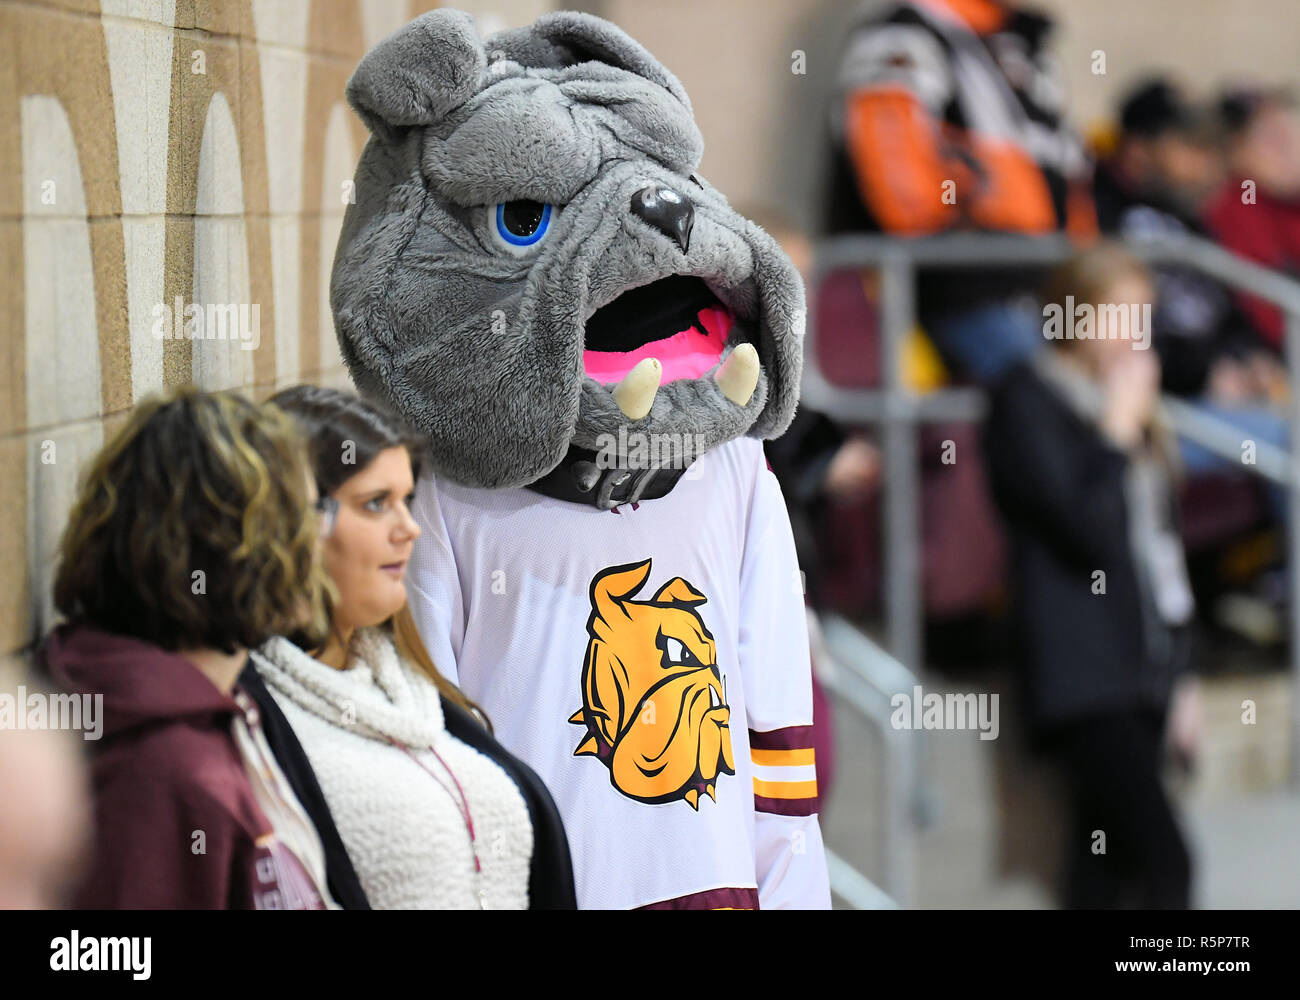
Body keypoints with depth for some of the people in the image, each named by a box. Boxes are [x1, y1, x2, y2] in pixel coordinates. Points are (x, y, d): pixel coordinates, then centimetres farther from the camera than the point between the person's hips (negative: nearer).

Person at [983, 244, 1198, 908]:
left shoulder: (1125, 404, 19)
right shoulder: (1027, 400, -5)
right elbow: (1087, 532, -17)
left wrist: (1181, 678, 20)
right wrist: (1120, 431, -9)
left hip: (1143, 673, 8)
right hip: (1082, 675, -8)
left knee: (1105, 869, 5)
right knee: (1165, 863, -21)